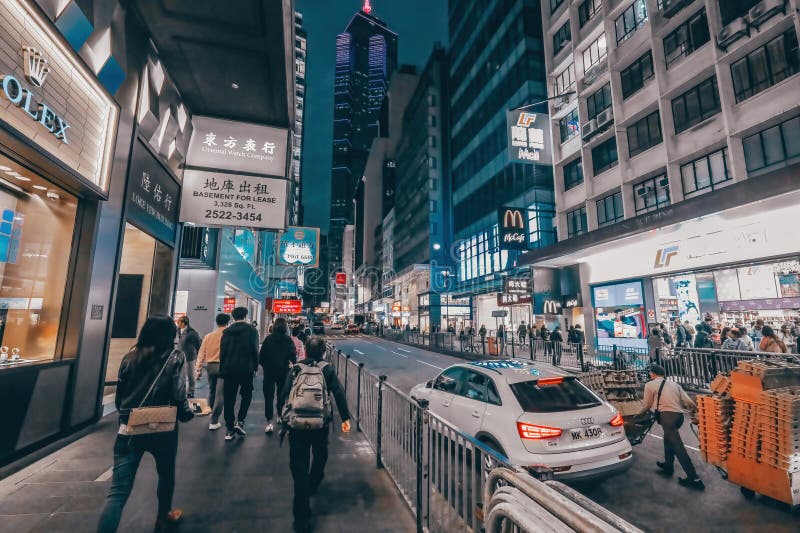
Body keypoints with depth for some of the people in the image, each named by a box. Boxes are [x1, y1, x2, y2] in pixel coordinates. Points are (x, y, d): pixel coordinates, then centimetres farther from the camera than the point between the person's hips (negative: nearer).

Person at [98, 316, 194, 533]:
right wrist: (187, 414, 7)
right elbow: (178, 396, -13)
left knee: (118, 492, 4)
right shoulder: (175, 357, -8)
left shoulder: (130, 357, 5)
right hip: (162, 429, -2)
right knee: (166, 474, 23)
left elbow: (119, 397, 9)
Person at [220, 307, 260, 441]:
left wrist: (222, 371, 11)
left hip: (229, 369, 3)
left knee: (229, 399, 8)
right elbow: (255, 350, -6)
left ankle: (229, 430, 12)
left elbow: (222, 352, 6)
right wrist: (255, 367, 3)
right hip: (246, 368, -3)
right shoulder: (251, 330, -3)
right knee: (246, 395, 15)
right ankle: (240, 421, 2)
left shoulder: (227, 332, 6)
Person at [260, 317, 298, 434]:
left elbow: (261, 355, -2)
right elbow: (293, 355, -7)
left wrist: (264, 365, 12)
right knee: (282, 394, 18)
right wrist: (293, 364, 11)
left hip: (269, 371, 0)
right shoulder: (288, 340, -5)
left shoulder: (268, 339, -2)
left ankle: (269, 422, -5)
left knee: (269, 396, 2)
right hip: (283, 371, 0)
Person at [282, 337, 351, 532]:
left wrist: (285, 420, 9)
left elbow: (284, 396, -1)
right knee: (320, 456, 28)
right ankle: (313, 485, 51)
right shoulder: (328, 369, 1)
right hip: (320, 424, 1)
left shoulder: (295, 370, 3)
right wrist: (345, 418, -5)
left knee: (299, 467, 6)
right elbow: (338, 393, -7)